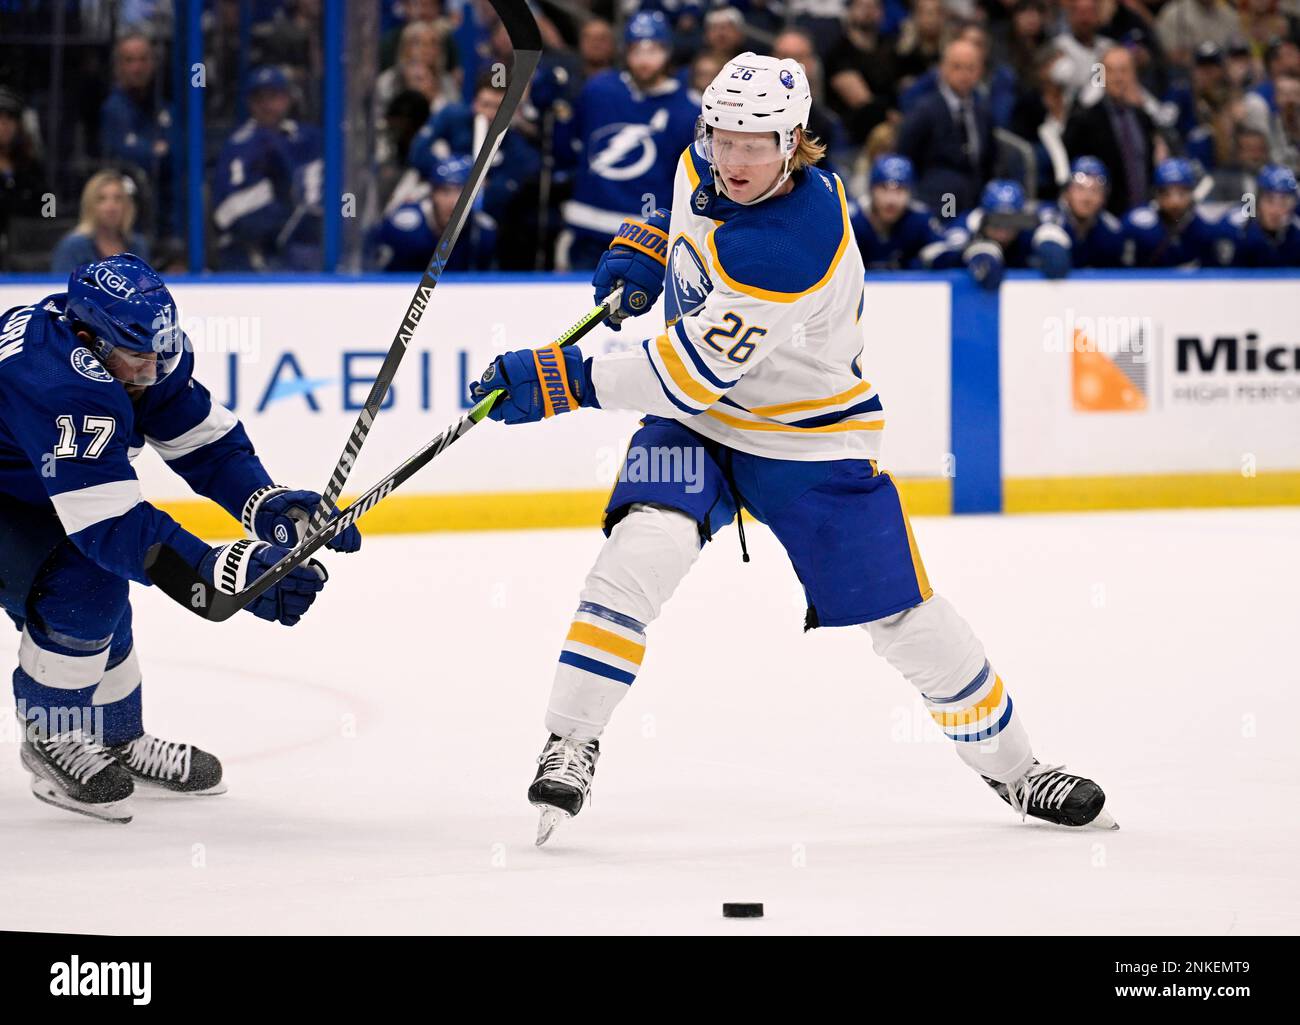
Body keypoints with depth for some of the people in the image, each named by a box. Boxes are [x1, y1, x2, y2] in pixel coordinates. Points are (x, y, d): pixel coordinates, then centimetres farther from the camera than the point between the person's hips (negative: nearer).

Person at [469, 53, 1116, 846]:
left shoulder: (792, 249, -34)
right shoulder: (706, 163, -10)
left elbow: (688, 376, -35)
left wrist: (559, 379, -34)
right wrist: (641, 252, 1)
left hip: (810, 440, -5)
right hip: (699, 423, 5)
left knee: (904, 617, 2)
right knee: (644, 545, -23)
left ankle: (1011, 764, 24)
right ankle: (571, 745, -19)